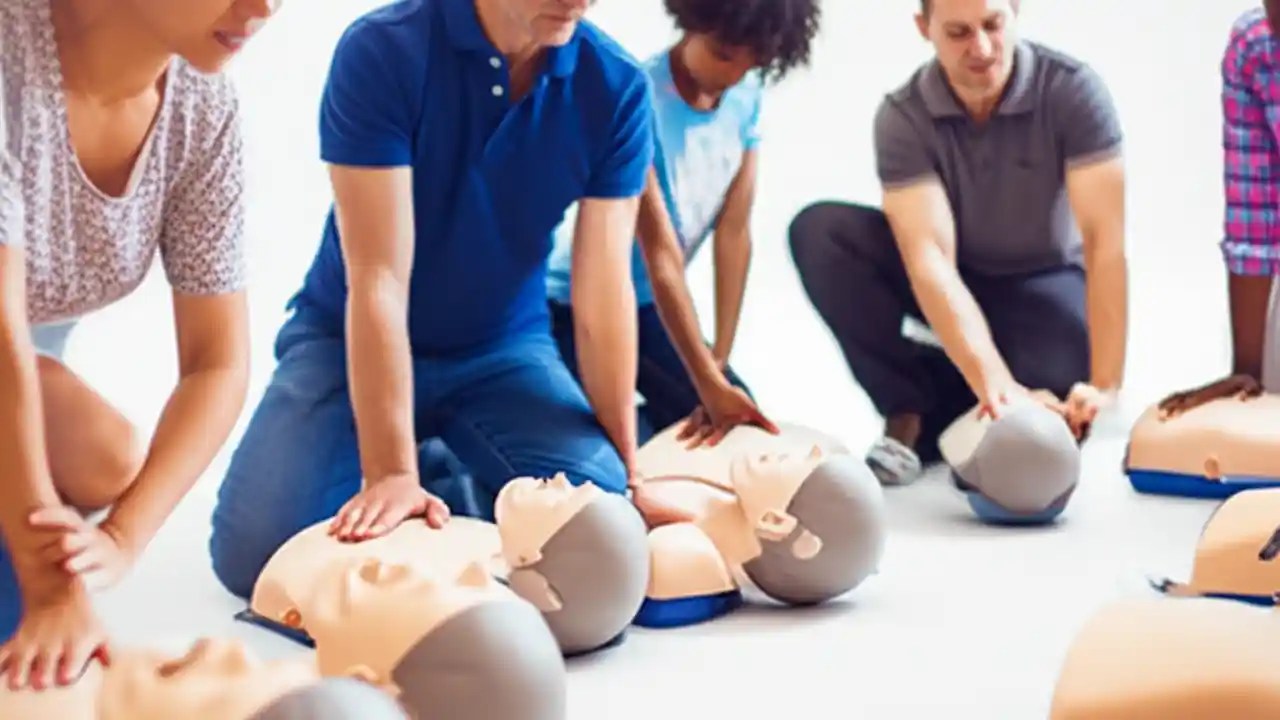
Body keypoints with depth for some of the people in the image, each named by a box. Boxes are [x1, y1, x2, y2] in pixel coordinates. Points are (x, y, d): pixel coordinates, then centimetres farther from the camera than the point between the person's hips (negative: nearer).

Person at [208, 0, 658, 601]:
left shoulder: (616, 87, -15)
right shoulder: (382, 51, -23)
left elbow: (604, 292, -11)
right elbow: (378, 281, -26)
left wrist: (625, 469, -13)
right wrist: (391, 472, -32)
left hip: (504, 349, 2)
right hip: (348, 338, -1)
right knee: (253, 553, -20)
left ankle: (471, 491, 9)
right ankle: (422, 471, 8)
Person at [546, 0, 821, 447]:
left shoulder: (747, 97, -8)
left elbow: (734, 231, -12)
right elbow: (661, 252, -29)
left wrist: (718, 363, -19)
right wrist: (709, 383, -32)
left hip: (647, 303, 6)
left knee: (739, 424, -3)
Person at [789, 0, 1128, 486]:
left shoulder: (1072, 89, -23)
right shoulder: (902, 116, -21)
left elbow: (1105, 242, -29)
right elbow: (930, 258, -31)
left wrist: (1104, 385, -39)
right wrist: (993, 382, -46)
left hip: (1043, 283, -1)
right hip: (956, 281, 1)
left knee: (1063, 406, -33)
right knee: (821, 230, -24)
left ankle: (937, 422, 0)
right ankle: (910, 407, -14)